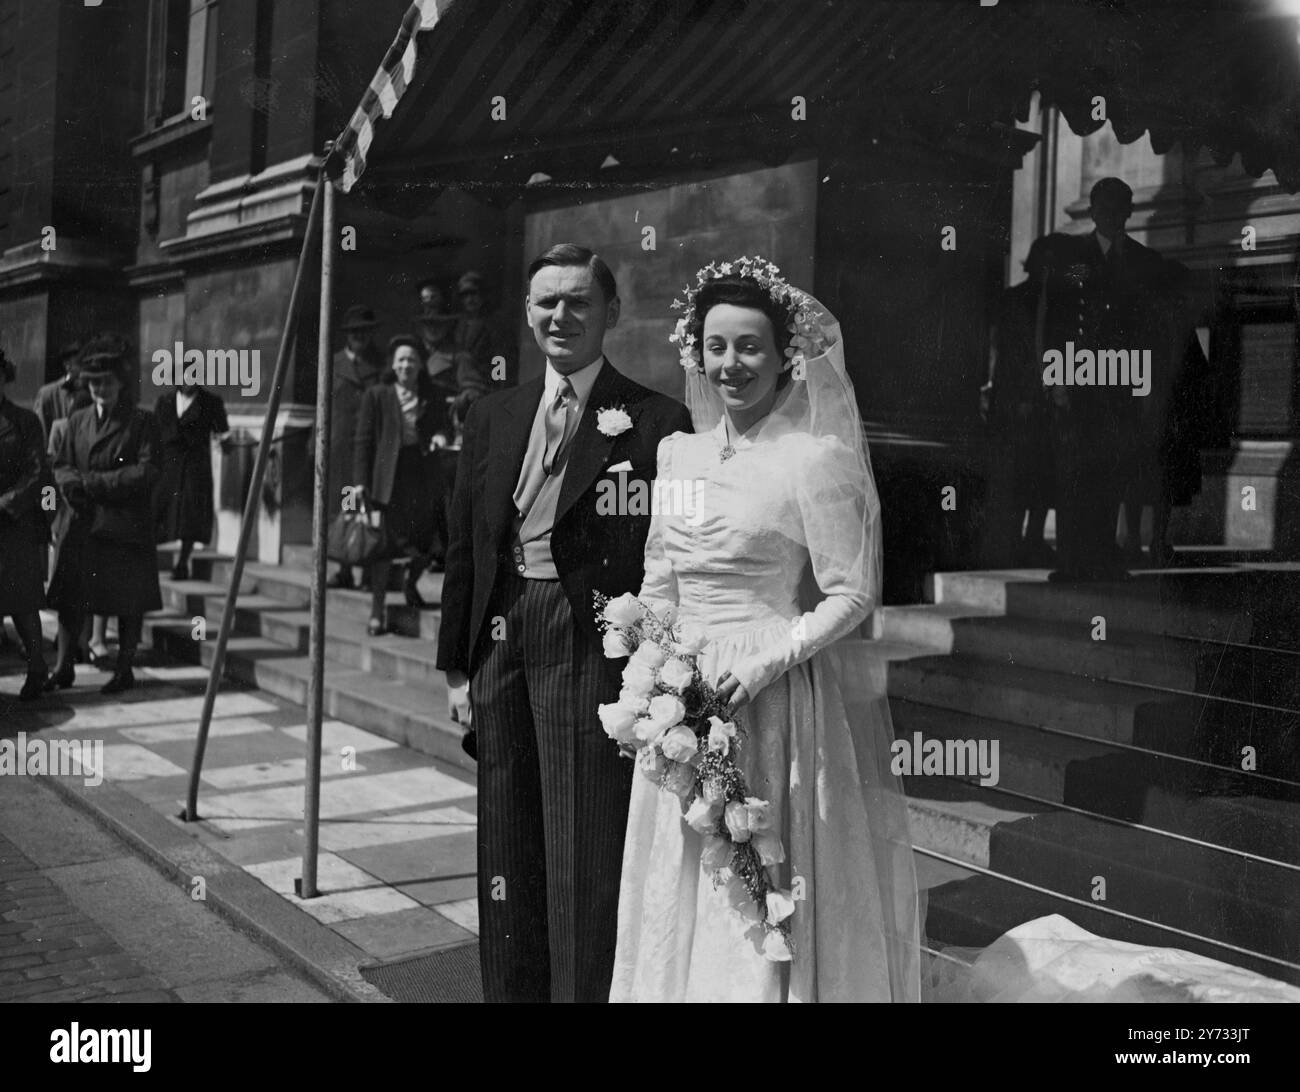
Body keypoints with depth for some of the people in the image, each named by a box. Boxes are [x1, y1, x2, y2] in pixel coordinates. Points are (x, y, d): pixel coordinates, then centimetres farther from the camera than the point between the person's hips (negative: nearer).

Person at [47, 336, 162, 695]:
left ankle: (125, 670, 14)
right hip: (83, 524, 4)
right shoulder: (77, 421, 13)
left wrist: (94, 482, -14)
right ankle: (63, 668, 11)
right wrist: (72, 482, -10)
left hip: (127, 525, -4)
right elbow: (61, 465, 14)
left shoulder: (141, 423, -3)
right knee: (69, 597, 3)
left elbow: (147, 472, -11)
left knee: (129, 602, 3)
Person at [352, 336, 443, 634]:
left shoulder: (432, 398, 10)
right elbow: (363, 440, 0)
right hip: (388, 477, -3)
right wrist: (360, 481, -7)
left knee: (426, 541, 5)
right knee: (385, 543, -4)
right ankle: (377, 610, 4)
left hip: (423, 473, 3)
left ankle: (411, 584, 37)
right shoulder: (376, 396, 3)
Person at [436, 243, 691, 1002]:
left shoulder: (657, 423, -4)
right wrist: (457, 665, 10)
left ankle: (587, 989, 16)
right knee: (508, 848, 14)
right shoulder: (493, 416, 12)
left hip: (594, 647, -5)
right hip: (502, 639, 5)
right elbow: (464, 546, 13)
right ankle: (510, 989, 28)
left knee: (588, 853, 1)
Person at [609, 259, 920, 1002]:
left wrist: (768, 662, -18)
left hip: (771, 699, -6)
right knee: (677, 895, 14)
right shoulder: (679, 452, 9)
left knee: (759, 890, 2)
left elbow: (852, 595, -9)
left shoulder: (814, 457, -9)